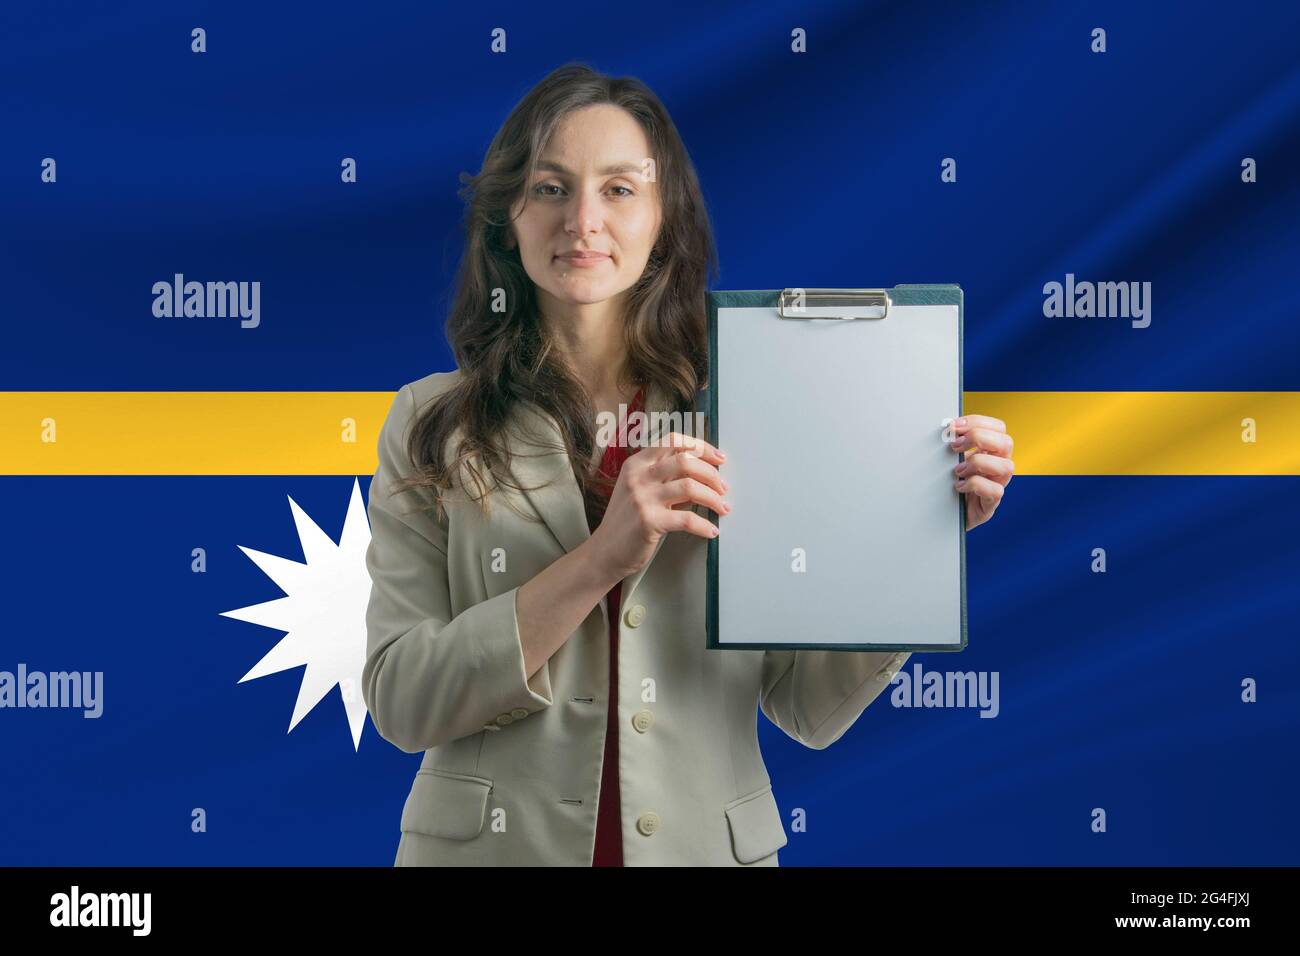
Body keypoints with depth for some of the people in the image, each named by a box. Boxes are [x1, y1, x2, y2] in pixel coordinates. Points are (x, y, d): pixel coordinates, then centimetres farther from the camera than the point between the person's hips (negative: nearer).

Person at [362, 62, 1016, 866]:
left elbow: (808, 710, -5)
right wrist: (600, 559, -23)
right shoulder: (432, 423, -5)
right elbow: (400, 703, -13)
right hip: (496, 841, 0)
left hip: (707, 844, 1)